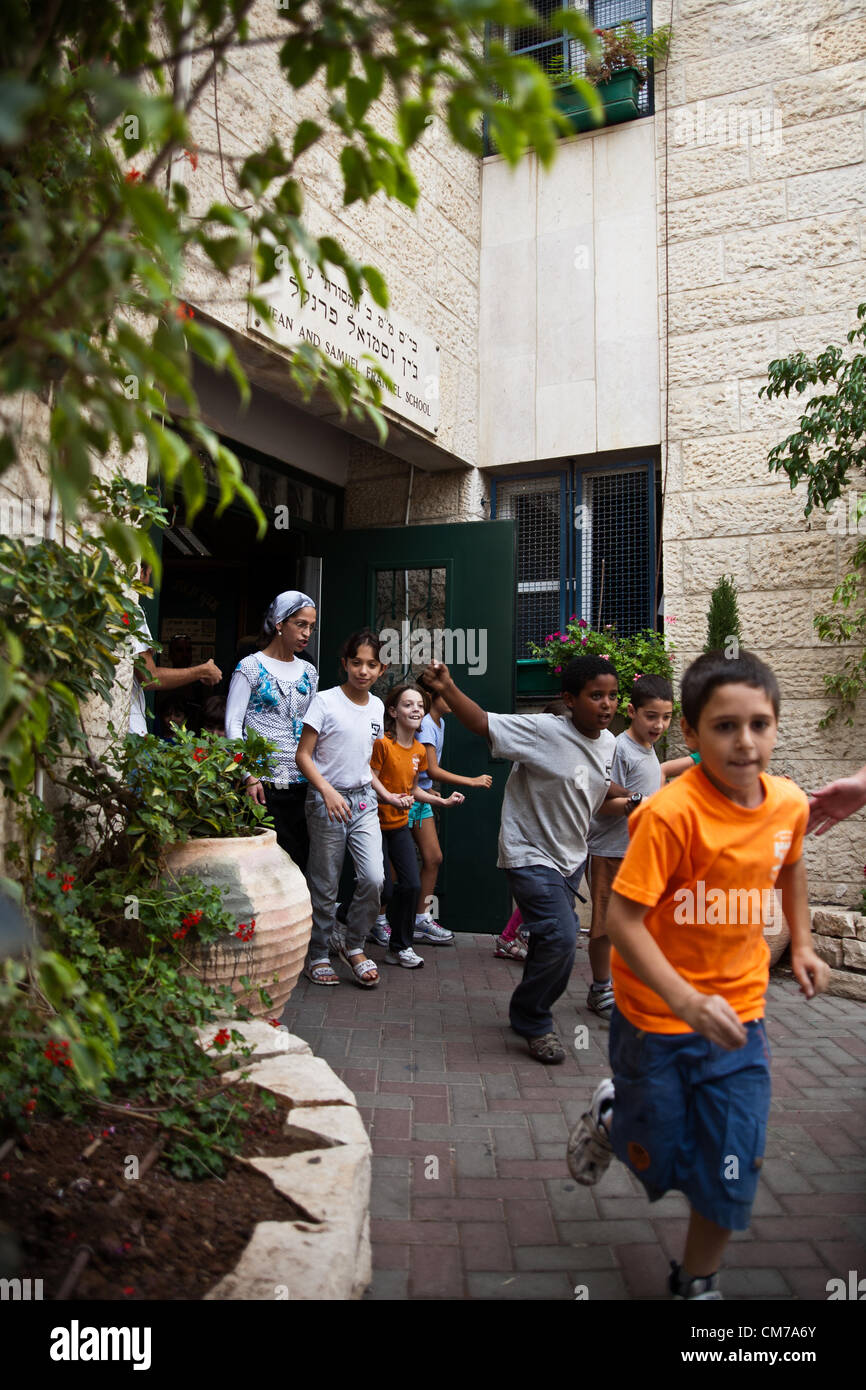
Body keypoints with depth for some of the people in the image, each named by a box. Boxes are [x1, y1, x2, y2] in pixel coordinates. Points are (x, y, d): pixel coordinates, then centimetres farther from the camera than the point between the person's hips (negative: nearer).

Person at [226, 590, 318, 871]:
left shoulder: (309, 672, 14)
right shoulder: (250, 667, -1)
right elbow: (233, 724, -5)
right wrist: (249, 775, -13)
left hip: (301, 783, 5)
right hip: (264, 782, -5)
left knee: (299, 859, 3)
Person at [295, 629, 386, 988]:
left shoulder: (376, 706, 9)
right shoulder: (325, 701, -9)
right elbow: (303, 755, -10)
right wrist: (327, 791, -22)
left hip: (363, 800, 5)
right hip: (327, 801, -4)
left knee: (373, 878, -8)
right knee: (325, 886, 4)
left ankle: (353, 946, 14)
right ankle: (317, 956, 21)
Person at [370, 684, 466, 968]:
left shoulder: (419, 750, 7)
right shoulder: (383, 744, -14)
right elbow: (371, 779, -16)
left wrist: (443, 801, 10)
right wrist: (390, 798, -31)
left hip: (400, 824, 6)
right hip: (376, 823, -6)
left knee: (411, 885, 0)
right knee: (384, 889, -5)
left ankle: (400, 947, 15)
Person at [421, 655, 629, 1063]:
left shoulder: (607, 743, 2)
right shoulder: (543, 731, -22)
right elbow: (483, 723, -30)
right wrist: (447, 689, -44)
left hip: (570, 857, 8)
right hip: (531, 856, -8)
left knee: (554, 940, 19)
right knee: (561, 937, -18)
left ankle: (528, 1012, 43)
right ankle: (532, 1022, 6)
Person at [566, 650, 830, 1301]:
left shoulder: (789, 803, -7)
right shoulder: (672, 812, -26)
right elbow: (622, 918, -26)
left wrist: (802, 944, 10)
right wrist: (688, 1002, -32)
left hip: (738, 1015, 4)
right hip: (658, 1016, -4)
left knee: (731, 1167, 9)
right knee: (659, 1161, 14)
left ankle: (697, 1282, 35)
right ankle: (613, 1115, 48)